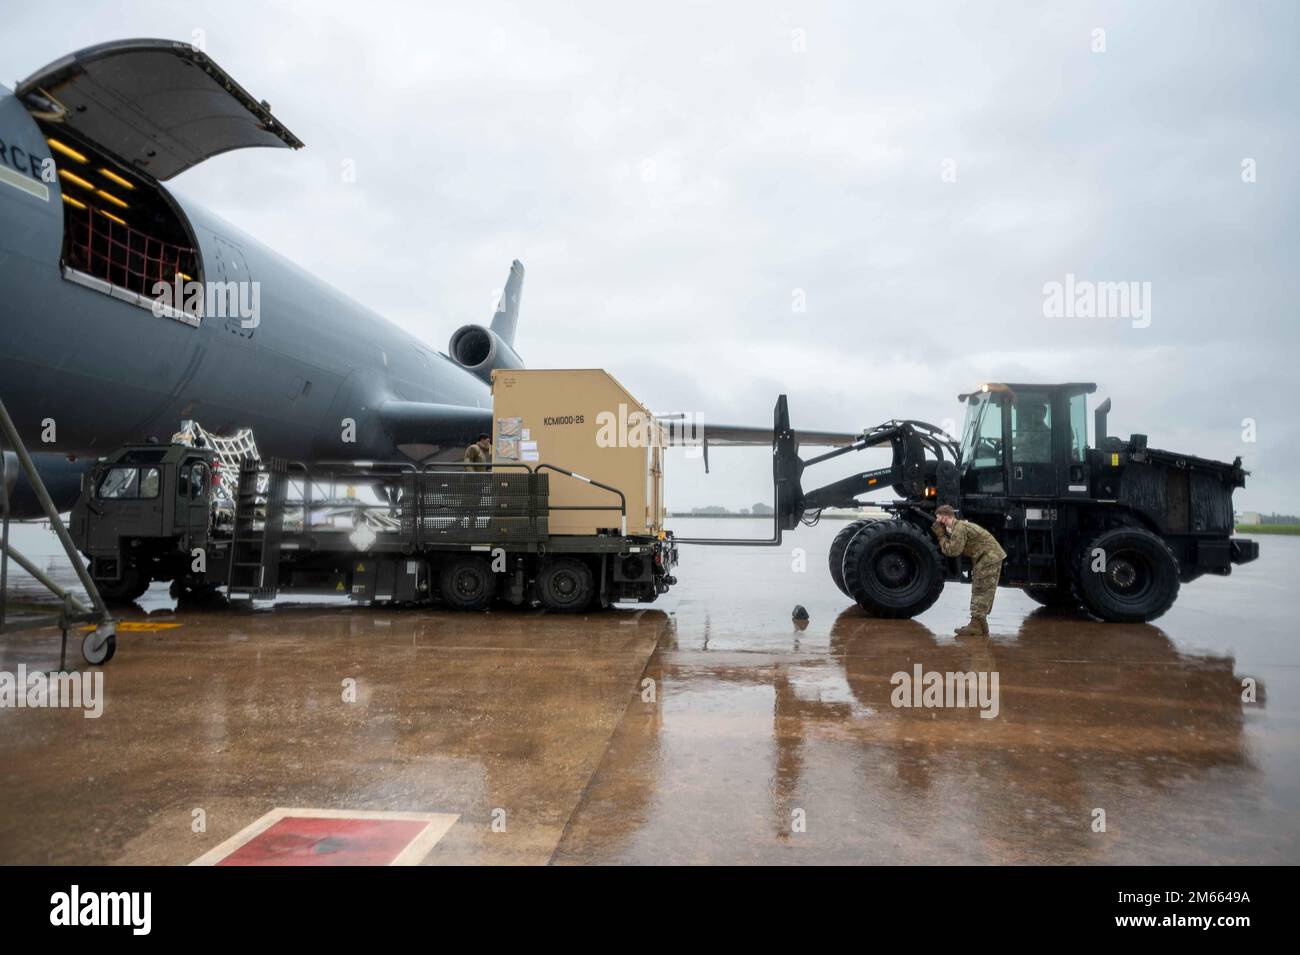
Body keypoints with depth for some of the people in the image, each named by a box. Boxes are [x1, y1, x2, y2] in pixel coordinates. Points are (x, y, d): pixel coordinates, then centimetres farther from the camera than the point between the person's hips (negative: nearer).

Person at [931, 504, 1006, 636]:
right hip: (989, 557, 10)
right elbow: (954, 549, 13)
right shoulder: (959, 526, 14)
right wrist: (942, 535, 3)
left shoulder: (959, 527, -18)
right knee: (979, 591, 13)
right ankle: (979, 625, 17)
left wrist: (941, 536, -10)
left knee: (981, 592, -9)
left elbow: (953, 551, -20)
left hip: (989, 557, -10)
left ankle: (977, 626, -9)